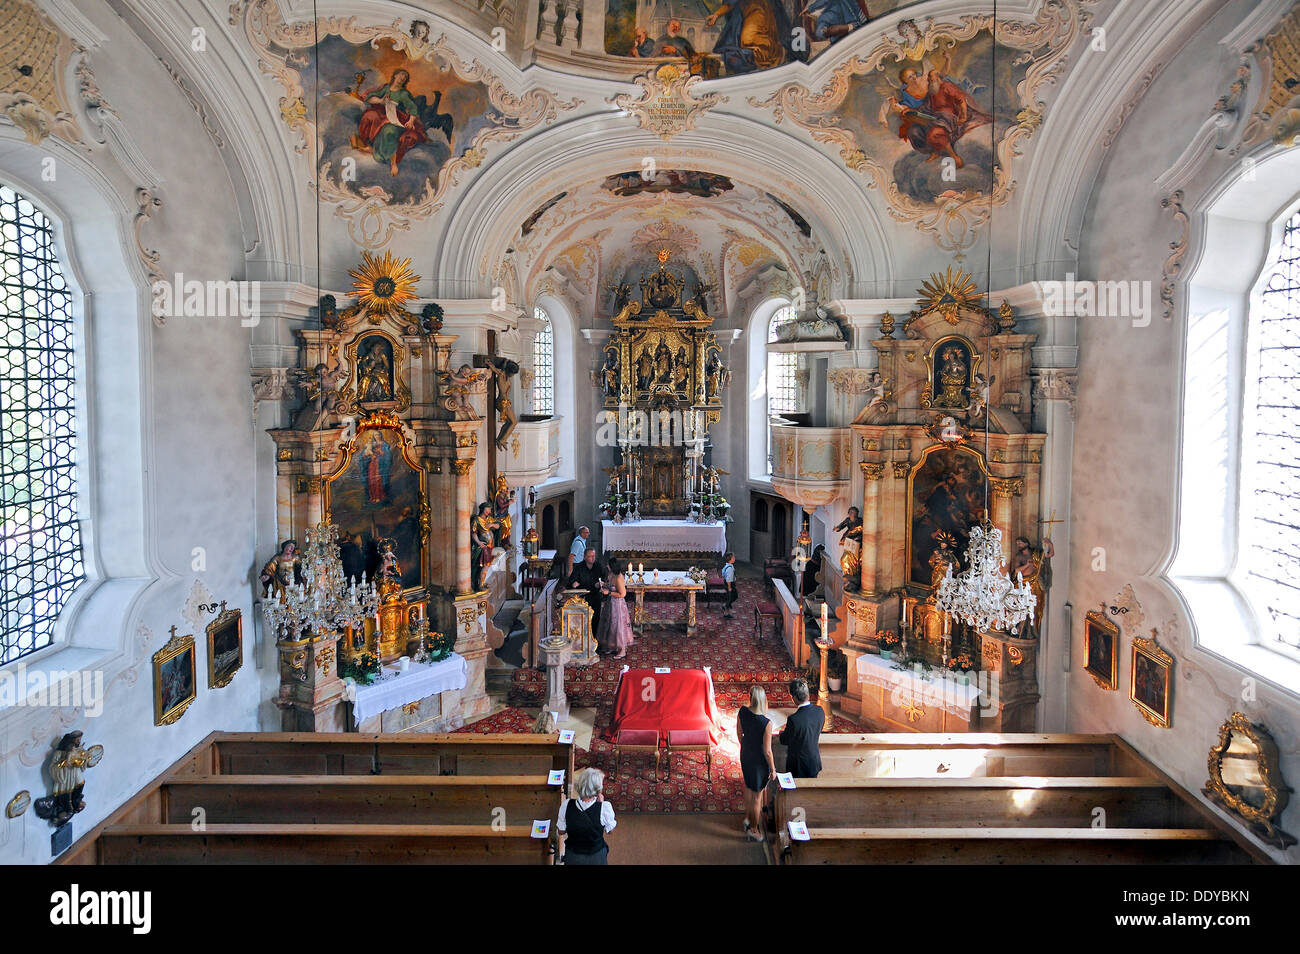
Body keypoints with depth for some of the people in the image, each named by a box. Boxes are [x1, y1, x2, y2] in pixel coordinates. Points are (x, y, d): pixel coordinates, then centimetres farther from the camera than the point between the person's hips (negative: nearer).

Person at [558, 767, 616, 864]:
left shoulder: (566, 805, -22)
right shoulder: (605, 807, -28)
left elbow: (561, 831, -7)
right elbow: (609, 830, -9)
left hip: (572, 857, 2)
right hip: (596, 857, -1)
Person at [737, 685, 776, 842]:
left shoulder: (742, 711, -17)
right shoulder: (766, 723, -32)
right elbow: (767, 751, -23)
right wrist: (772, 769, -7)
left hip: (745, 755, 6)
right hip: (759, 761, -6)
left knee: (748, 788, 30)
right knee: (757, 797, 14)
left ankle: (748, 818, 49)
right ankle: (754, 829, 31)